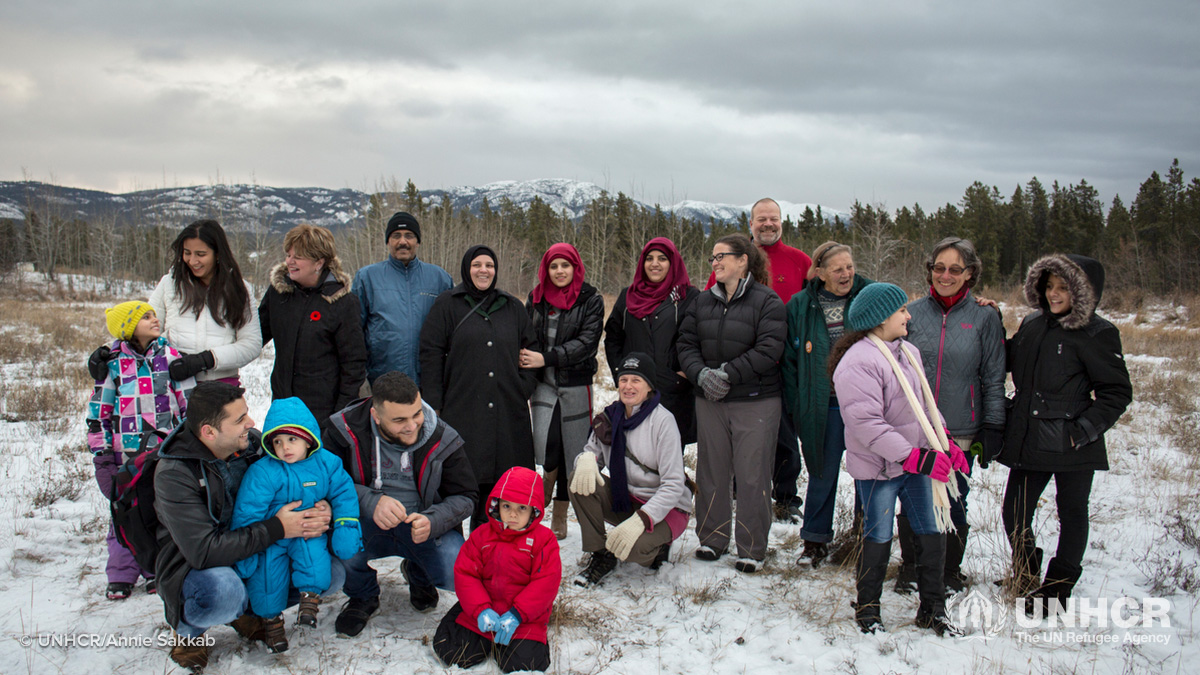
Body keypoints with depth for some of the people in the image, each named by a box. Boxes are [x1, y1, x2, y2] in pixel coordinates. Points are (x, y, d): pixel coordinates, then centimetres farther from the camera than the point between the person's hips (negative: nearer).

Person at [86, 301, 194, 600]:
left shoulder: (169, 356, 2)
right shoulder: (113, 363, 0)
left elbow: (190, 404, 6)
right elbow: (98, 413, 4)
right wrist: (102, 456, 1)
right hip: (127, 456, 0)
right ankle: (121, 575, 19)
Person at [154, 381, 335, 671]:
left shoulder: (252, 443, -7)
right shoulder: (173, 474, -23)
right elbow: (203, 551, -29)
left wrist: (321, 509, -18)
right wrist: (277, 529, -29)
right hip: (193, 568, -5)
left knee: (331, 574, -13)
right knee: (223, 592, -39)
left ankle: (248, 609, 9)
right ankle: (187, 631, -2)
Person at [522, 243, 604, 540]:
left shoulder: (591, 300, -1)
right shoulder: (536, 299, 10)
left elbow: (587, 342, -11)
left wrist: (546, 358, -19)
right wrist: (527, 361, -4)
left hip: (576, 385, -1)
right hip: (544, 384, 1)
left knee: (571, 451, 5)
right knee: (546, 448, -16)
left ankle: (560, 518, 19)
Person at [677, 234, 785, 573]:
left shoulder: (767, 302, -7)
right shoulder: (703, 301, 10)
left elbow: (768, 351, -16)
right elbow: (686, 344, 6)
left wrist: (727, 374, -19)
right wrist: (701, 374, -13)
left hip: (755, 402, -5)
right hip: (709, 401, 5)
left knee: (752, 475, 0)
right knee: (711, 470, 12)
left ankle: (752, 549, 13)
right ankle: (712, 539, 27)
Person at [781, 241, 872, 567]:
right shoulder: (800, 306, 2)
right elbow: (790, 358, 7)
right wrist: (795, 405, 2)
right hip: (823, 405, 0)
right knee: (822, 473, 7)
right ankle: (815, 541, 22)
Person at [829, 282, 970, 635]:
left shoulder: (909, 352, 8)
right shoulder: (858, 363, -21)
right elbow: (865, 423, -26)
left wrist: (945, 443, 11)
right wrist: (915, 457, -26)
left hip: (918, 462, 8)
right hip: (879, 467, -8)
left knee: (933, 532, 11)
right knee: (878, 537, 6)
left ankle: (932, 608, 27)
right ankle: (867, 608, 26)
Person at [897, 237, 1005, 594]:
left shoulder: (985, 317, 0)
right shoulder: (913, 313, 4)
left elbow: (994, 378, 2)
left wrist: (992, 428, -2)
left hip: (961, 432, -1)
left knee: (953, 504, 8)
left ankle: (950, 572, 29)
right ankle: (911, 568, 28)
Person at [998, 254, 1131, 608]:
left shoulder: (1097, 334, -9)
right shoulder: (1032, 325, 7)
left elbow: (1118, 392, -7)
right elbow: (1007, 361, 22)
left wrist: (1083, 430, -16)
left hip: (1071, 446, -5)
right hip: (1027, 442, 5)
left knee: (1072, 515, 11)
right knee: (1014, 515, 7)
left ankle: (1057, 589, 27)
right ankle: (1027, 581, 30)